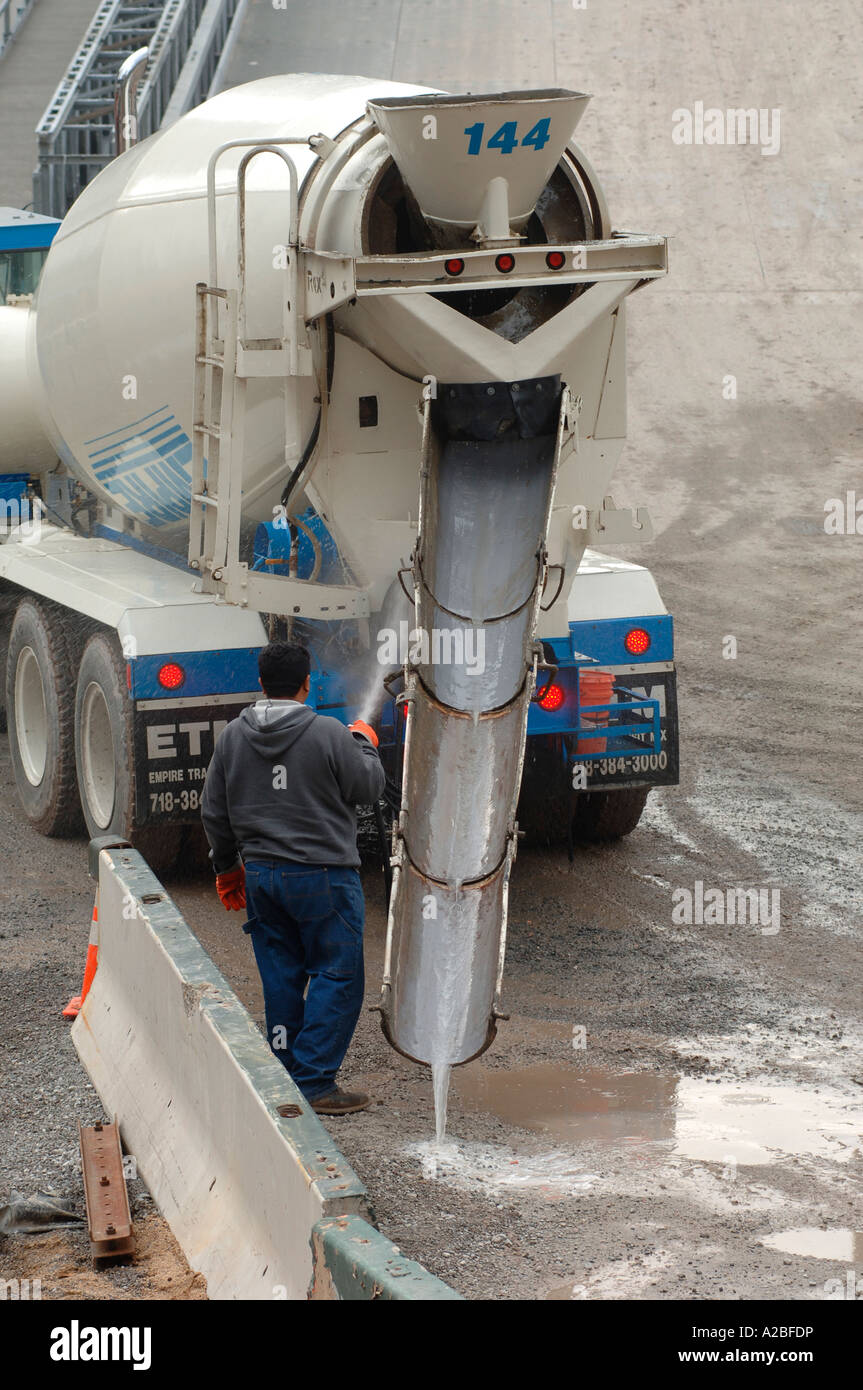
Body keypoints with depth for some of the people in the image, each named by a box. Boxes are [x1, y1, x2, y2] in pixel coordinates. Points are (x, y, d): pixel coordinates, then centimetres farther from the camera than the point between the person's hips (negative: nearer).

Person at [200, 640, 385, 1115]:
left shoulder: (233, 737, 4)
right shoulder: (329, 735, -13)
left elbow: (214, 813, 11)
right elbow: (368, 788, -3)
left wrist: (227, 866, 25)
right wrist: (364, 744, 16)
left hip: (261, 875, 6)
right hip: (323, 875, -6)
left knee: (281, 979, 13)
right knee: (336, 977, 2)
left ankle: (283, 1079, 19)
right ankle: (314, 1084, -2)